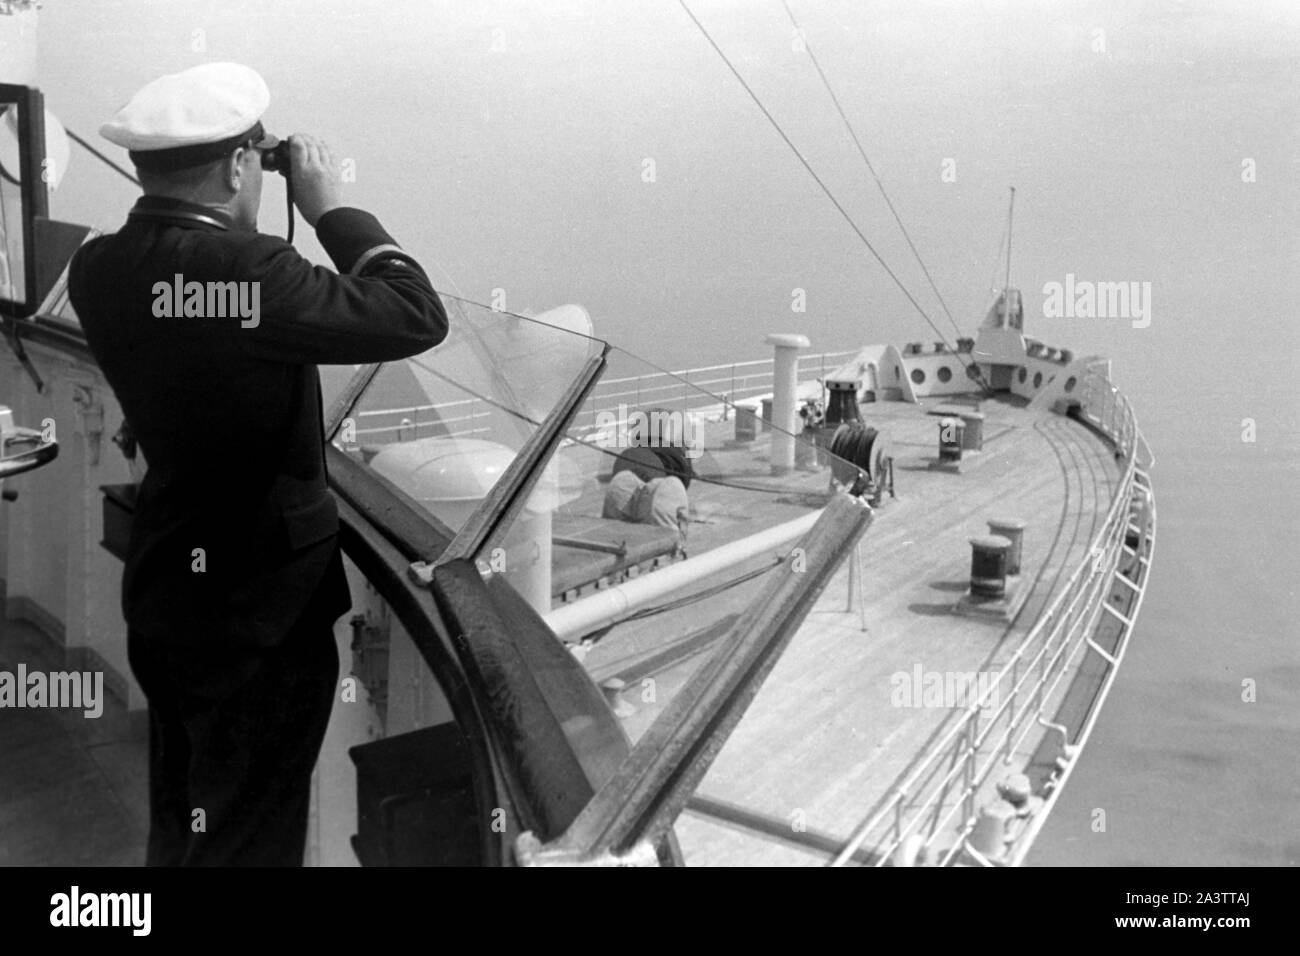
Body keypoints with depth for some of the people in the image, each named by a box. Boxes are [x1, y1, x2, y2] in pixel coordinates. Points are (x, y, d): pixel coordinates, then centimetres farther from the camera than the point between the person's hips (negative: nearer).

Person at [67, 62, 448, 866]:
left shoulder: (99, 270, -4)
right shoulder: (249, 271, -27)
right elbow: (418, 317, -22)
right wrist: (331, 207, -11)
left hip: (167, 590, 8)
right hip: (260, 610, -8)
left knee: (181, 826, 25)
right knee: (244, 837, 10)